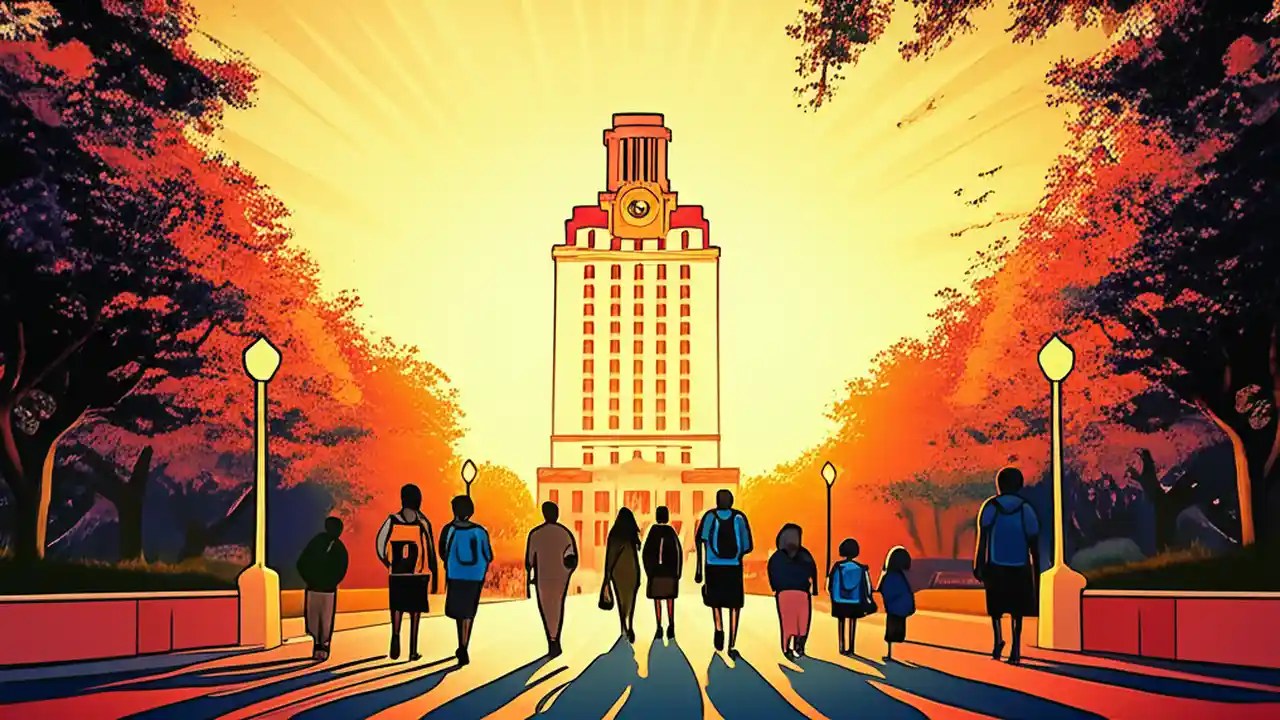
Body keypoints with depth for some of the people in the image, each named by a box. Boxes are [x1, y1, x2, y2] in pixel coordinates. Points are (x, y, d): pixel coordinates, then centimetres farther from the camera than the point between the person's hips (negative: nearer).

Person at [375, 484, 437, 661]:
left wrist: (389, 564, 11)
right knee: (415, 610, 6)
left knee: (397, 607, 14)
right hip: (418, 574, 0)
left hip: (397, 574, 1)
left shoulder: (392, 521, -1)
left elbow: (381, 544, -4)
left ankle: (395, 635, -11)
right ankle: (413, 651, 6)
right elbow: (430, 551, -4)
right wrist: (433, 579, 2)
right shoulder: (423, 522, -3)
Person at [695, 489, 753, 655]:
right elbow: (747, 547, 7)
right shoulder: (739, 517, 7)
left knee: (715, 599, 21)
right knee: (734, 605, 7)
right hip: (734, 566, 0)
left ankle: (719, 628, -1)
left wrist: (699, 569, -5)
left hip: (714, 566, 0)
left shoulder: (710, 516, 5)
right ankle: (732, 646, -2)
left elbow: (700, 541, -5)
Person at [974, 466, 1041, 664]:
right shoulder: (1026, 509, 4)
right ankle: (1016, 650, -1)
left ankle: (997, 638, 0)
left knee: (996, 604, 17)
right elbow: (1034, 545, 5)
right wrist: (1036, 572, 11)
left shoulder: (990, 507, -1)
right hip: (1020, 566, 1)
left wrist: (978, 566, -8)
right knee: (1017, 609, 7)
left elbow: (982, 539, -9)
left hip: (995, 565, -1)